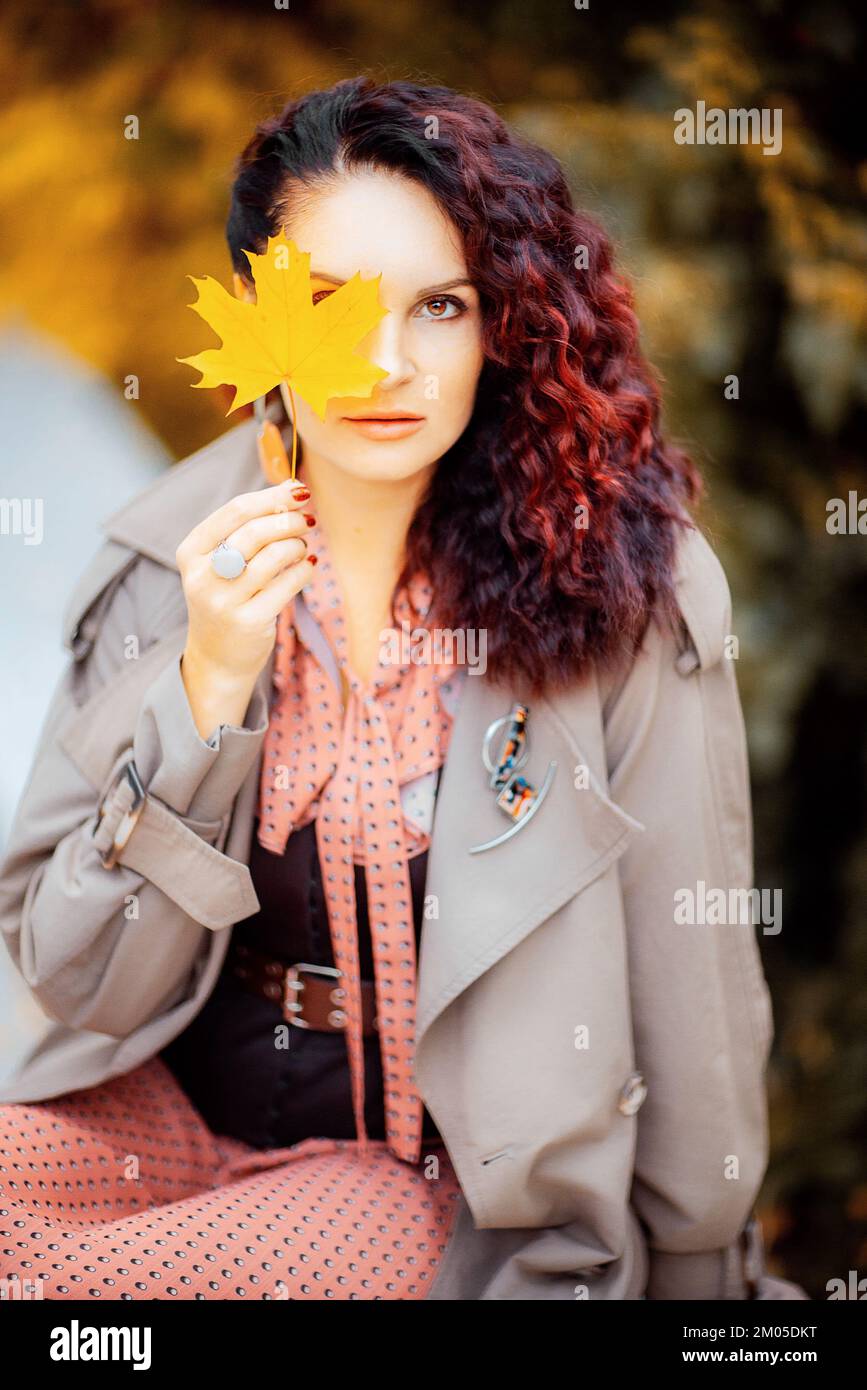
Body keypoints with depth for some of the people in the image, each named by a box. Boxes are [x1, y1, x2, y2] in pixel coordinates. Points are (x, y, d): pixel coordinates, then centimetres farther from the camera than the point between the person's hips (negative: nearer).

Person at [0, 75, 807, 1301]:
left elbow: (687, 988, -5)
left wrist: (698, 1275, 4)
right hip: (182, 1097, 3)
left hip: (461, 1176, -3)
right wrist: (212, 686, -19)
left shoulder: (623, 582, -14)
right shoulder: (170, 558, -6)